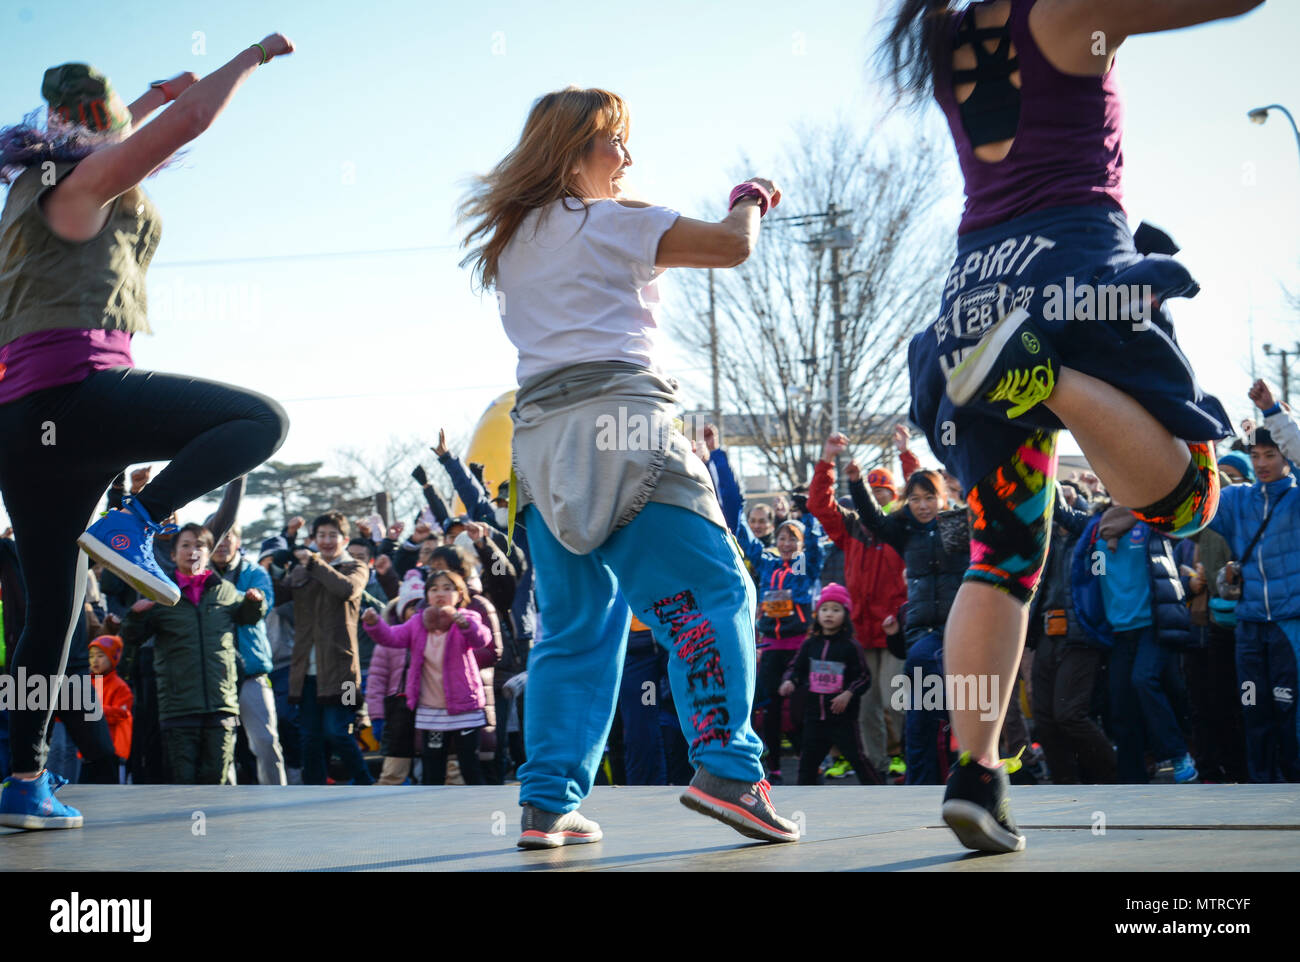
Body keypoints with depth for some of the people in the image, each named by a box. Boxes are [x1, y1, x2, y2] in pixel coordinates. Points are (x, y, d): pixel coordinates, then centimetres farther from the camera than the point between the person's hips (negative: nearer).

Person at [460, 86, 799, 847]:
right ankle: (728, 769, -19)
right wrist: (750, 199, 18)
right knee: (712, 593, -6)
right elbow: (732, 247, 0)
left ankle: (549, 801, 2)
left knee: (576, 625, 9)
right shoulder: (611, 222, 2)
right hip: (620, 417, -7)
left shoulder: (512, 242, 22)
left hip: (540, 433, 7)